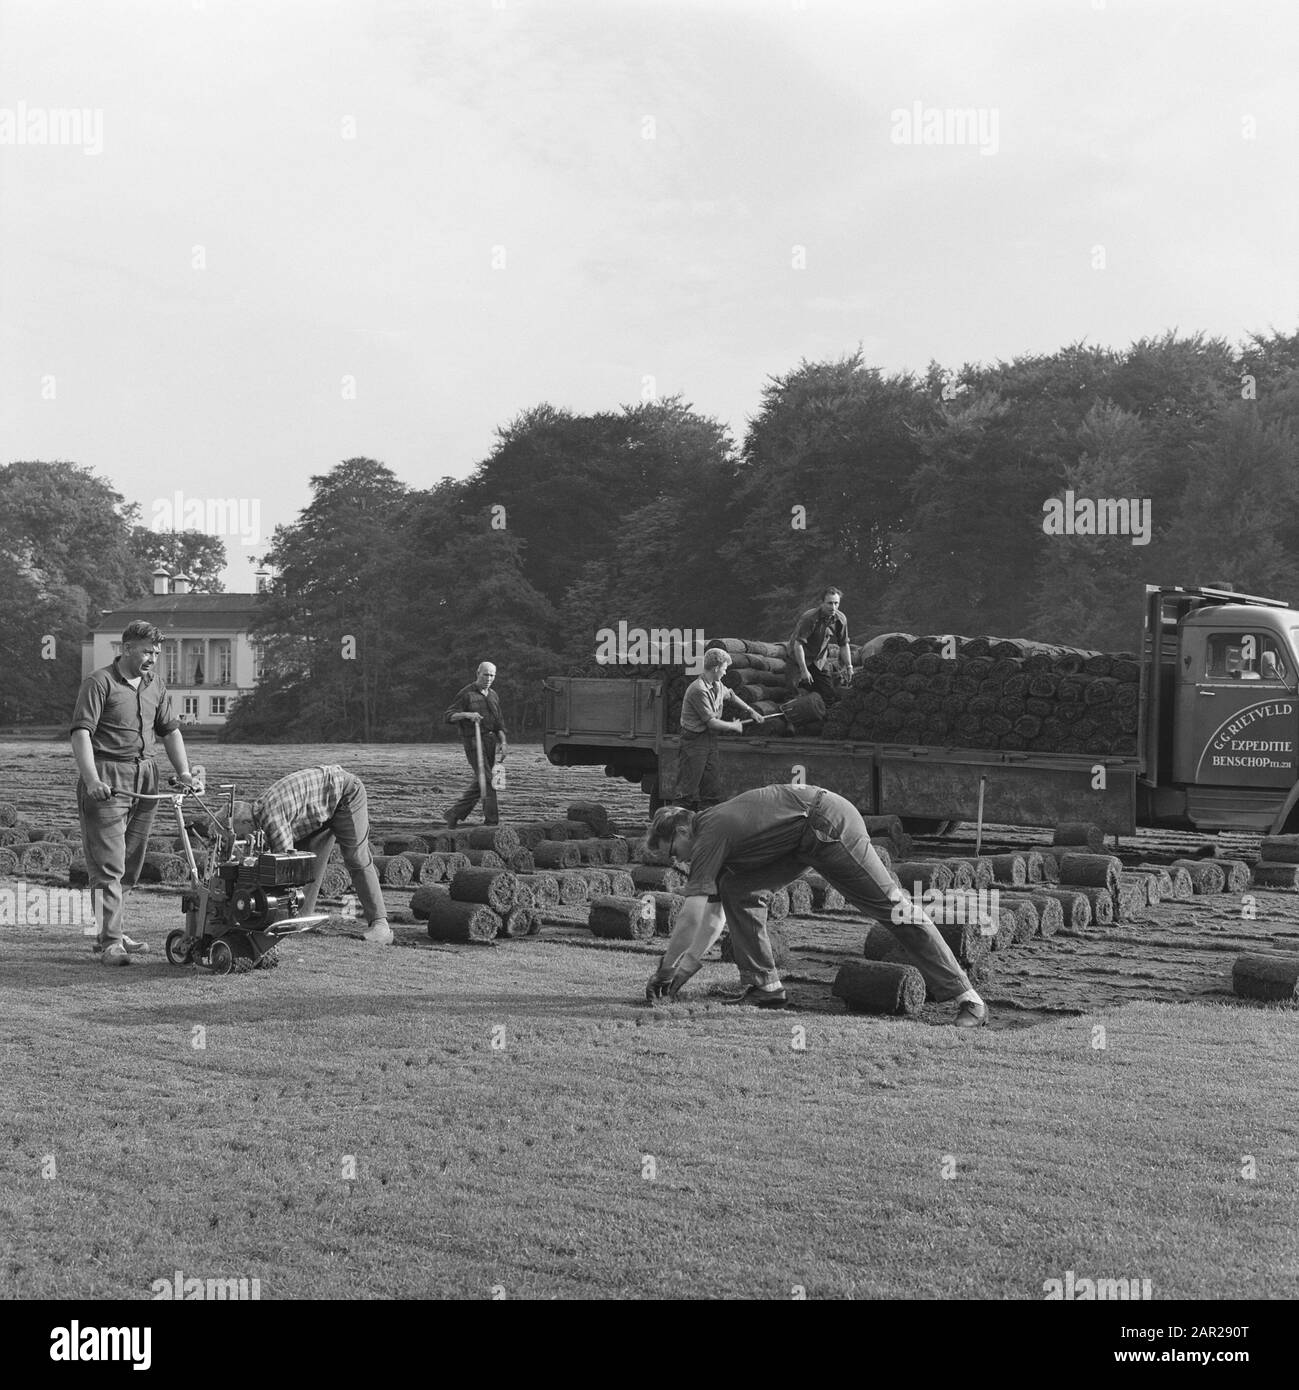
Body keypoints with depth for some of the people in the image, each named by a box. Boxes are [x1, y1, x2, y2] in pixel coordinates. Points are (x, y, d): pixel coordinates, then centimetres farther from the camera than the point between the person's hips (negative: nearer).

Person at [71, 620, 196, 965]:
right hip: (107, 779, -7)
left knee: (130, 862, 12)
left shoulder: (156, 684, 14)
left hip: (145, 777, 7)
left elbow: (170, 730, 20)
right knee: (108, 863, -10)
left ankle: (111, 932, 23)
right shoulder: (99, 683, -8)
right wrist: (92, 780, -26)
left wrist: (183, 772, 7)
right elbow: (81, 732, -15)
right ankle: (110, 942, -12)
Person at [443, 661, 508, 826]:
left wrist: (503, 742, 1)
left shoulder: (493, 696, 16)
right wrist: (467, 715, -25)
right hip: (474, 742, -6)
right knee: (487, 781, -13)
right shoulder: (466, 694, -3)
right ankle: (492, 821, -12)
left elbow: (499, 723, 16)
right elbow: (449, 717, -7)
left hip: (491, 740, 6)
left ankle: (455, 814, 19)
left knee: (478, 783, 7)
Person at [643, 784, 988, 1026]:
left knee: (889, 904, -9)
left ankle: (967, 998, -9)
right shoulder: (718, 829, 17)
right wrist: (682, 971, 19)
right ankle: (764, 985, 5)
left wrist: (665, 972, -9)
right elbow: (714, 915, 22)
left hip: (829, 825, -10)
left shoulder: (709, 837, -11)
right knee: (738, 889, 5)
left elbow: (691, 917, -16)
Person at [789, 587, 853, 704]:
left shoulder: (840, 619, -9)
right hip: (802, 659, -5)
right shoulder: (809, 618, -27)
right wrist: (804, 671, -29)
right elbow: (798, 644, -28)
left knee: (831, 697, -1)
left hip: (819, 662, 5)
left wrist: (849, 667, 4)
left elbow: (844, 645, 5)